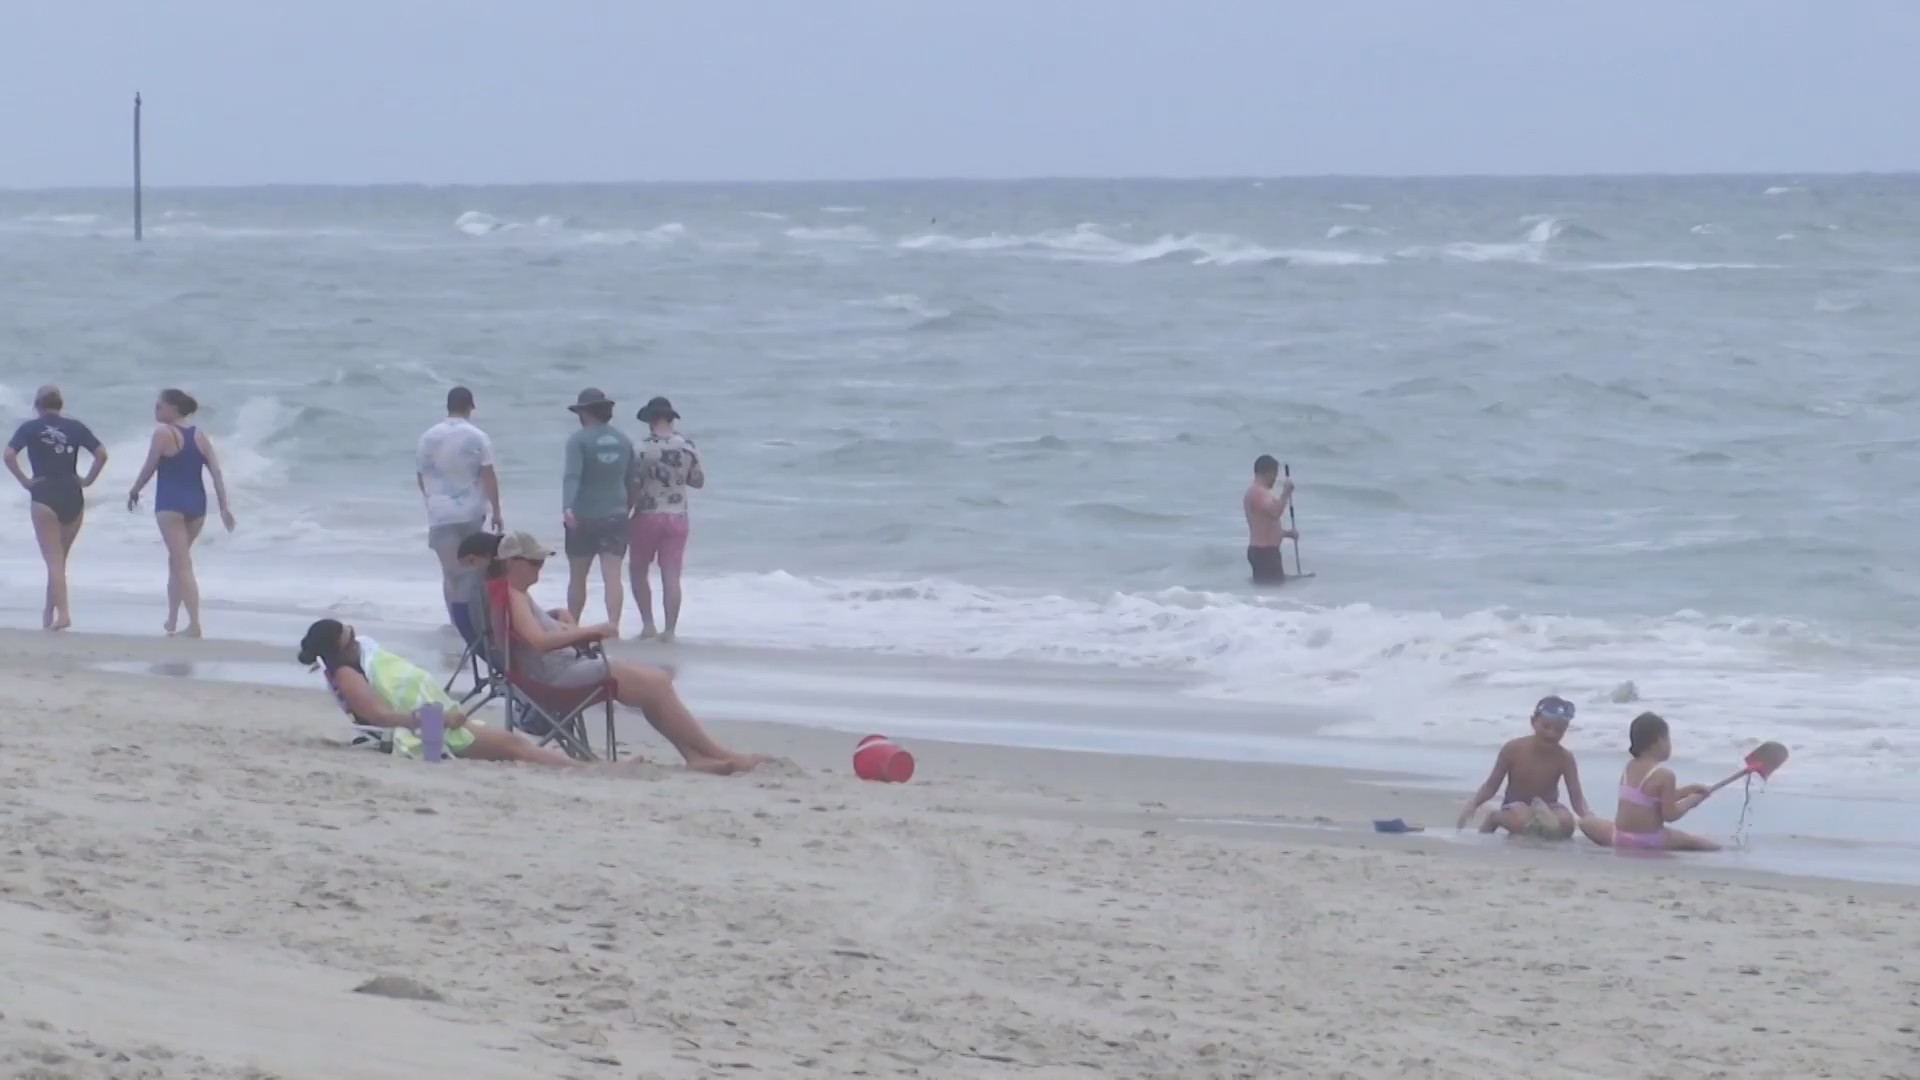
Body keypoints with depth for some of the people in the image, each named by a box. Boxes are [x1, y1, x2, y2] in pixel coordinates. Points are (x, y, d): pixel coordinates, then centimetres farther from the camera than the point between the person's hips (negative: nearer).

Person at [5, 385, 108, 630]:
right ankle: (50, 610, 23)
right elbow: (101, 454, -4)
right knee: (60, 558, 17)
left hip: (44, 497, -3)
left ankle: (63, 613, -14)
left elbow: (9, 455, -16)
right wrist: (88, 480, 2)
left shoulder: (30, 428, -1)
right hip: (73, 497, 3)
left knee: (53, 560, -3)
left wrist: (25, 481, -7)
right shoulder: (75, 427, 6)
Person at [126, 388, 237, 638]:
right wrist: (225, 506, 4)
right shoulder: (200, 436, 10)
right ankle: (172, 619, 28)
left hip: (171, 504, -6)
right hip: (196, 504, 6)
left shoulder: (163, 432, -8)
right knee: (177, 559, 22)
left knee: (182, 564, -8)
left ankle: (194, 624, -17)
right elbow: (216, 472, 5)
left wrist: (134, 492, 11)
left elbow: (150, 468, -5)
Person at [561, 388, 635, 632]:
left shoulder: (579, 440, -9)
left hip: (584, 517, -3)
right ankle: (613, 624, -16)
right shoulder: (624, 440, 6)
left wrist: (567, 507, -34)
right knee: (612, 575, -3)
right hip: (615, 516, 3)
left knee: (577, 576, 10)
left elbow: (572, 475, -23)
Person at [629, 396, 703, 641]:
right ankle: (669, 630, 1)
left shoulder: (643, 449, -13)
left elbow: (633, 486, -12)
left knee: (639, 571, 13)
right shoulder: (688, 447, -1)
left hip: (648, 516, -3)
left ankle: (648, 623, 7)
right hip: (677, 517, 3)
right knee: (671, 576, 4)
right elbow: (698, 481, 9)